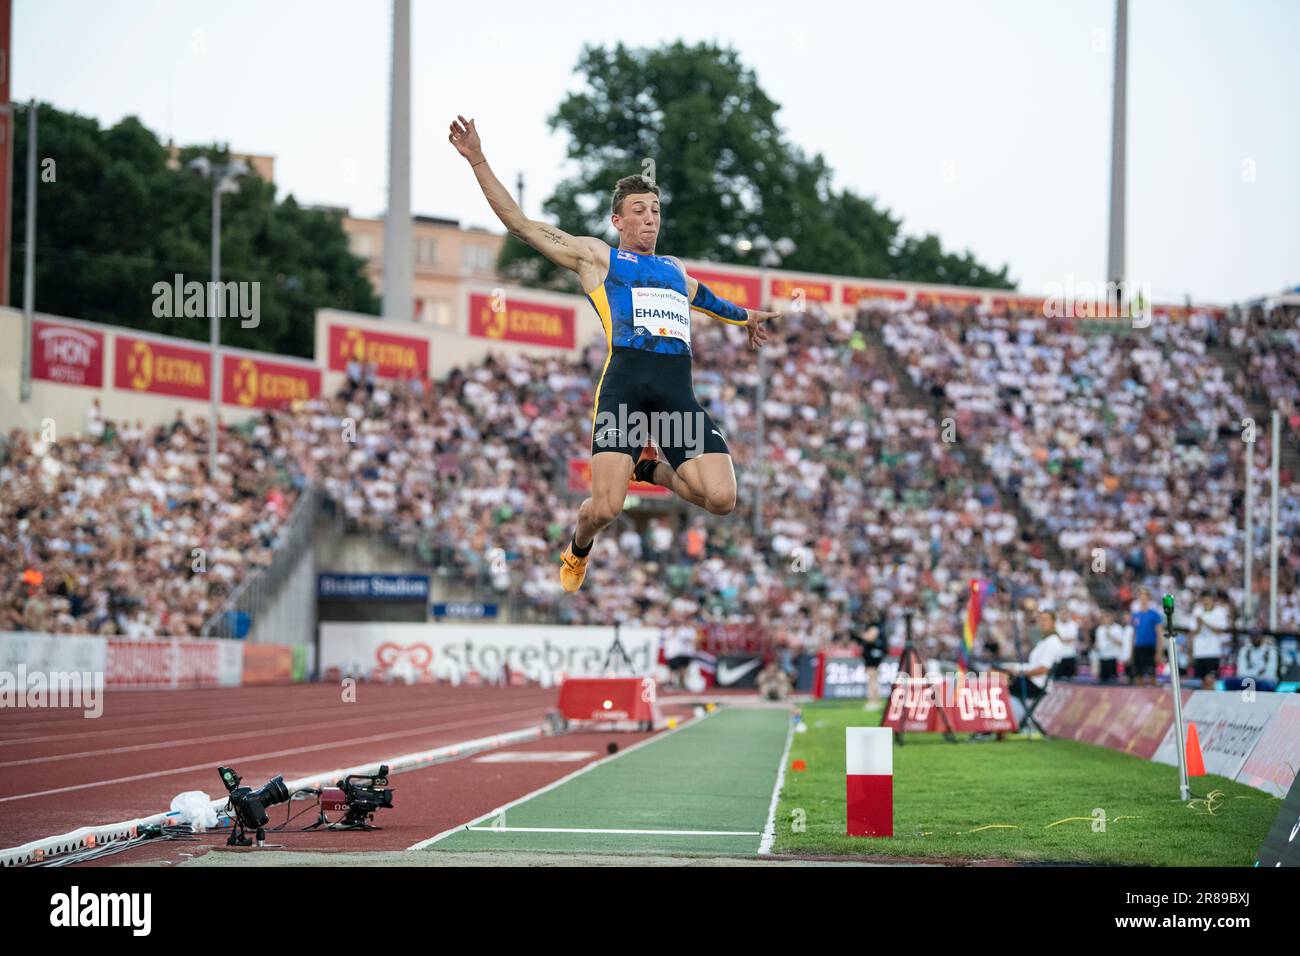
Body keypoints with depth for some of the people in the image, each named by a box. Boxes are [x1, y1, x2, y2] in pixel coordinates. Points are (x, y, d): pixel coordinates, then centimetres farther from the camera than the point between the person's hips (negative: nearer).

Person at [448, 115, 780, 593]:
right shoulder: (596, 256, 15)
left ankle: (650, 468, 18)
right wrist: (478, 160, 5)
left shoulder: (674, 267, 30)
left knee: (721, 499, -14)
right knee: (606, 507, -16)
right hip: (625, 382, -4)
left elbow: (702, 297, 54)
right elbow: (519, 222, 11)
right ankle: (576, 553, 21)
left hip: (679, 391, 5)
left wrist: (744, 316, 70)